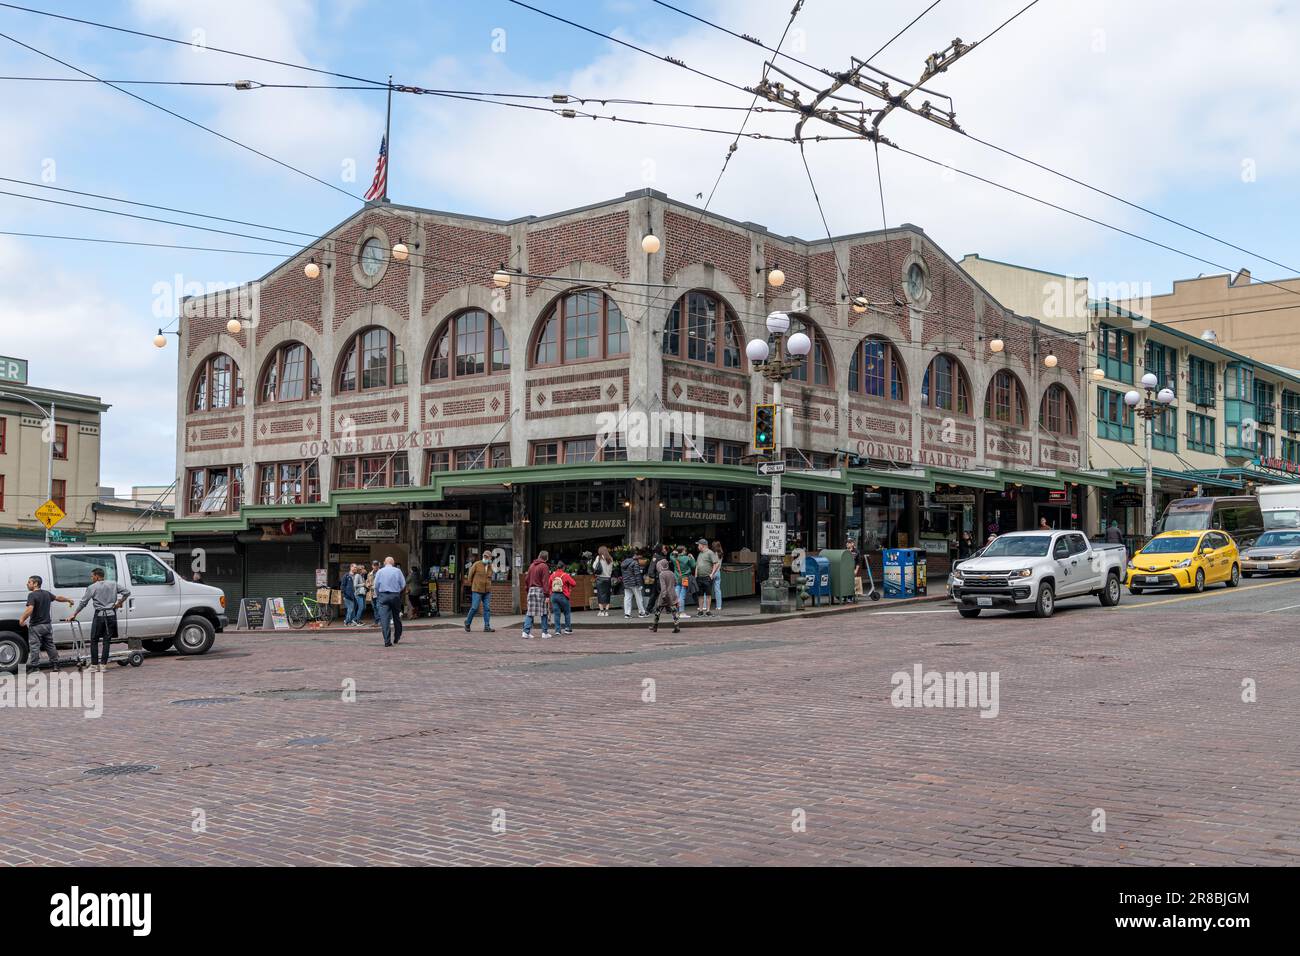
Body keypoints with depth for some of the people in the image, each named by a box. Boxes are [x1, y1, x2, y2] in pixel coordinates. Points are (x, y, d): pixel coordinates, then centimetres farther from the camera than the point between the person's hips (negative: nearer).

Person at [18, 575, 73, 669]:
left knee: (34, 647, -1)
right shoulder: (46, 593, 8)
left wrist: (22, 619, -18)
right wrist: (68, 600, 42)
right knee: (50, 645, 15)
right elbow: (58, 598, 24)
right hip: (47, 624, 7)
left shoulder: (32, 595, -15)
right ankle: (55, 664, 20)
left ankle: (33, 666, 0)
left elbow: (30, 609, -28)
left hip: (36, 626, -7)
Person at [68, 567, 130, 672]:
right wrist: (120, 602, 13)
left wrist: (74, 614, 8)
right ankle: (103, 665, 3)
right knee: (107, 640, 6)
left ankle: (95, 665, 6)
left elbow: (83, 602, 0)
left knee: (94, 640, 8)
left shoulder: (92, 588, -1)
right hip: (111, 615, 3)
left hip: (99, 616, -3)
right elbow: (127, 592, 4)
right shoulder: (113, 584, 8)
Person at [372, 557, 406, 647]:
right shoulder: (398, 571, 2)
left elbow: (376, 585, 1)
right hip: (395, 595, 0)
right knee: (396, 617, 15)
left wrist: (378, 595, 14)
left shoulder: (379, 571, 4)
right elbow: (403, 584, -1)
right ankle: (397, 638, 23)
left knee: (384, 619, -3)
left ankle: (387, 641, -11)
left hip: (383, 596, 0)